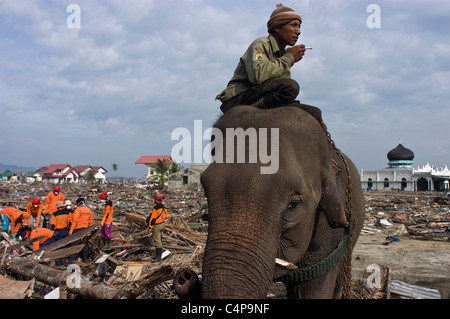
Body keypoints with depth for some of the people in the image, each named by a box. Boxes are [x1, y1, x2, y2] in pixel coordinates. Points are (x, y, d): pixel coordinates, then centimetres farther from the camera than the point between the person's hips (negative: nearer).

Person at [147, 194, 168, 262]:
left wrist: (150, 227, -14)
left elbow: (152, 218, -20)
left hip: (156, 226, -8)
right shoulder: (164, 207, 3)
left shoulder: (156, 208, -22)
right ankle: (159, 253, 27)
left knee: (157, 241, -1)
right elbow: (165, 217, 11)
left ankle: (158, 256, 5)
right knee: (159, 239, 19)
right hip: (163, 224, 8)